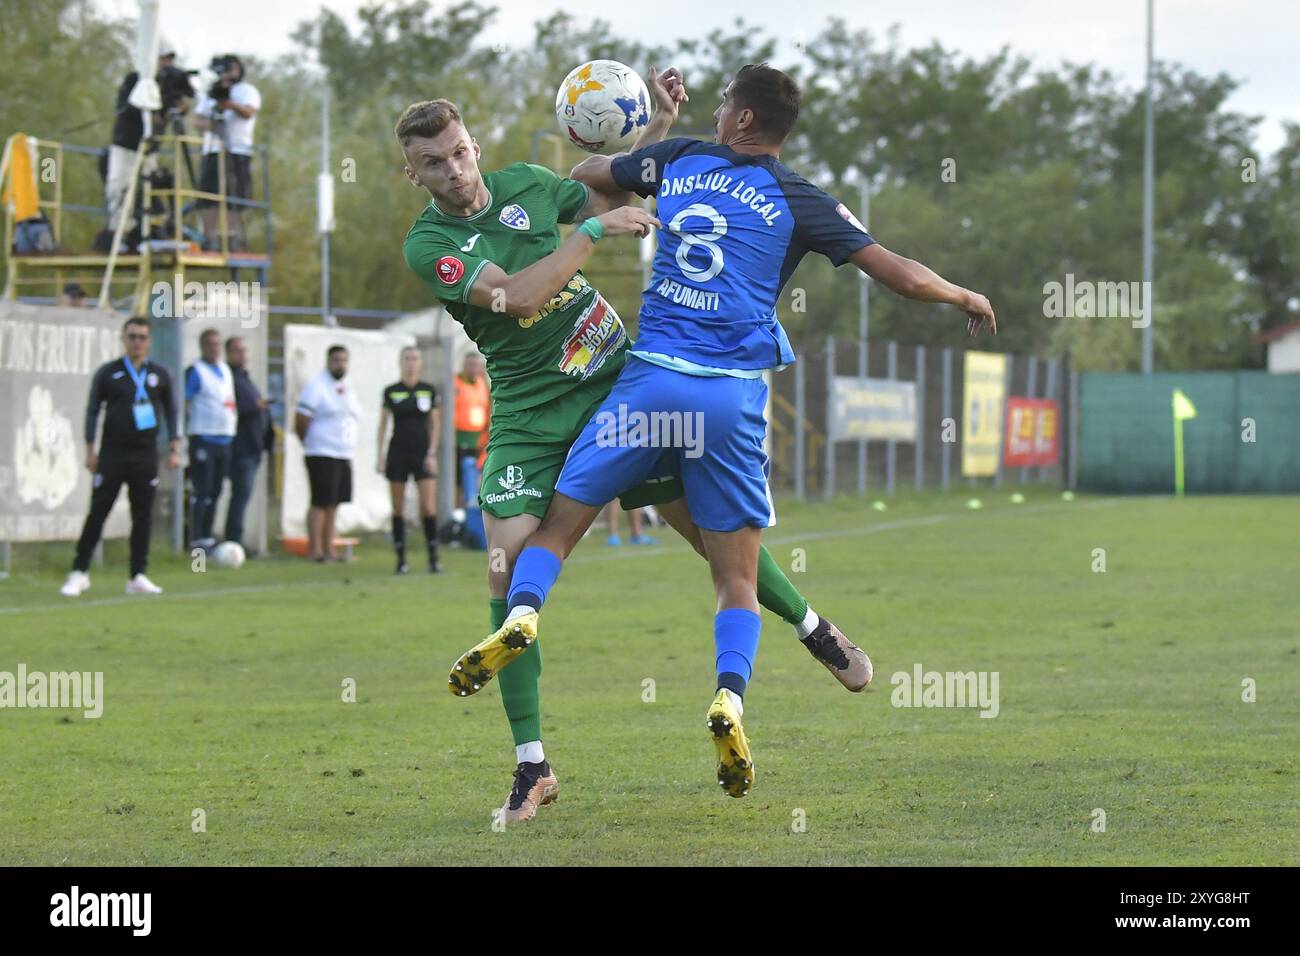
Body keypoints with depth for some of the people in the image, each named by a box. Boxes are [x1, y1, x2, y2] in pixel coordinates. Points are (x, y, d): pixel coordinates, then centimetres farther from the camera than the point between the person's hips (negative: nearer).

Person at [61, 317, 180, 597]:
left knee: (143, 516, 1)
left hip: (145, 456, 2)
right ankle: (79, 572, 3)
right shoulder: (107, 373, 2)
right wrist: (90, 451, -3)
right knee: (97, 513, -3)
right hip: (112, 455, -2)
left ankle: (137, 576, 7)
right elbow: (92, 411, 3)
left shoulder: (159, 375, 7)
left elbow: (170, 412, 12)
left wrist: (174, 449, 4)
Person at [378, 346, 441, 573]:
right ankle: (401, 559, 7)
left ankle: (433, 558, -2)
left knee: (428, 507, -9)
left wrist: (432, 453, -2)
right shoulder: (391, 392, 2)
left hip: (422, 453, 0)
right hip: (398, 453, 0)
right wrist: (380, 455, 0)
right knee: (398, 508, 2)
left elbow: (434, 424, 7)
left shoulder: (429, 391, 4)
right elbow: (383, 424, 5)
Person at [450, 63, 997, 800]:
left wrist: (629, 205, 46)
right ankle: (731, 697, -16)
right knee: (738, 576, 7)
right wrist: (966, 298, 23)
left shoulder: (681, 161, 10)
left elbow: (586, 175, 26)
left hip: (652, 379, 0)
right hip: (735, 396, 0)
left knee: (559, 524, 9)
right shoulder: (799, 200, 4)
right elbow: (900, 275, 5)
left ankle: (522, 614, -19)